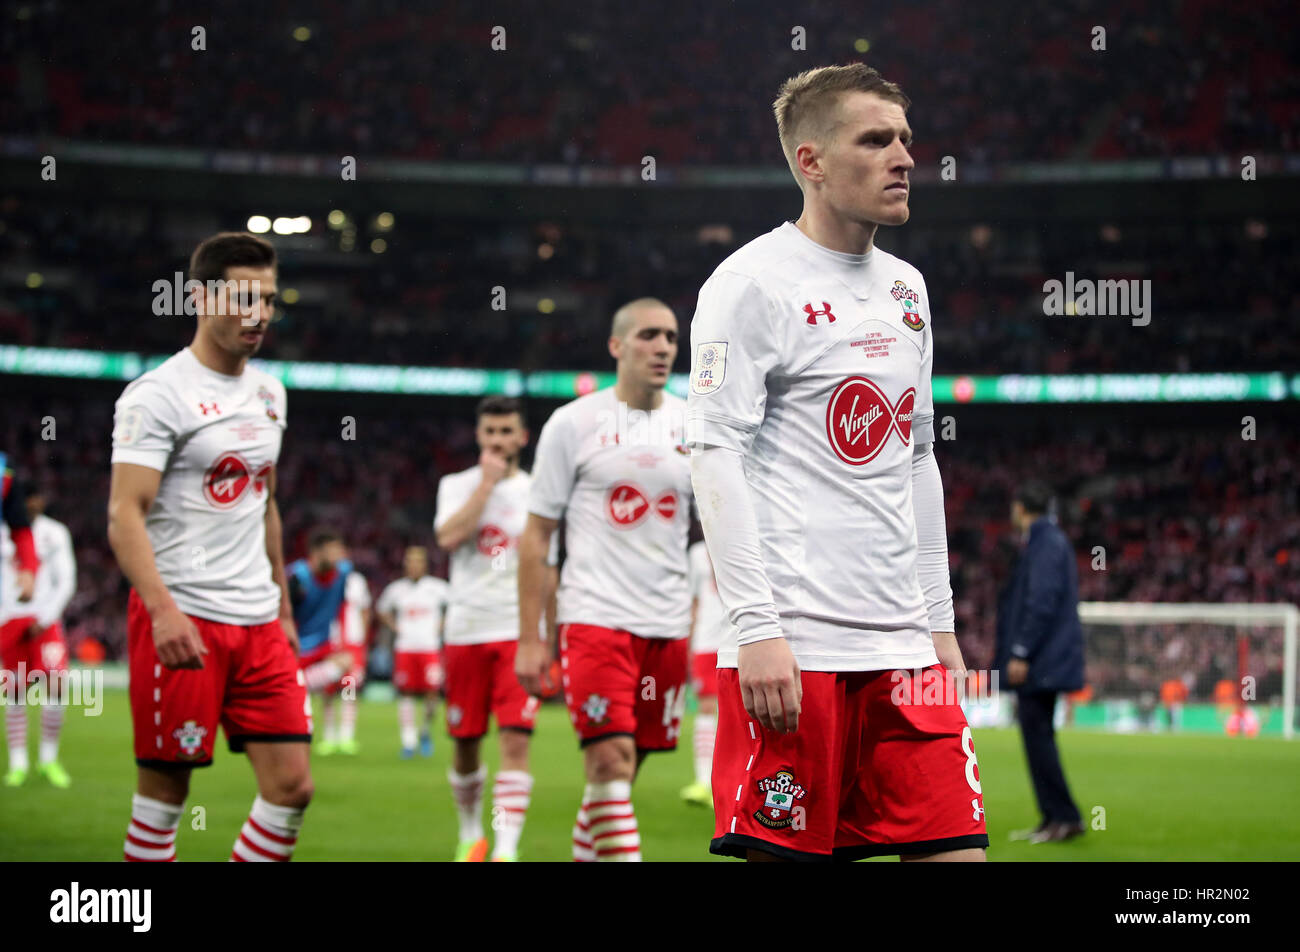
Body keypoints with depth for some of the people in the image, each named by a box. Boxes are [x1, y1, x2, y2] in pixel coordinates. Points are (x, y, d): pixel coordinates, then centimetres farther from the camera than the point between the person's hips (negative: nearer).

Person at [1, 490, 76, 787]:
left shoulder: (54, 533, 4)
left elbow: (66, 582, 4)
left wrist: (45, 619, -6)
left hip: (44, 619, 0)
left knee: (56, 683, -15)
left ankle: (49, 759, -2)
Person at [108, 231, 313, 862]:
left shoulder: (269, 394, 15)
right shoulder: (156, 395, -9)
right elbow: (124, 516, -17)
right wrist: (165, 611, -29)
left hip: (257, 622, 7)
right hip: (181, 620, -7)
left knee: (291, 786, 0)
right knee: (165, 788, -2)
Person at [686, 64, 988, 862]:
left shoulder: (905, 288, 17)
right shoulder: (752, 283, -6)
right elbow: (715, 455, -11)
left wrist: (940, 619, 18)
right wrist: (757, 628, -18)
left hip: (903, 645, 7)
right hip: (793, 644, -7)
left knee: (955, 847, -1)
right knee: (780, 852, -3)